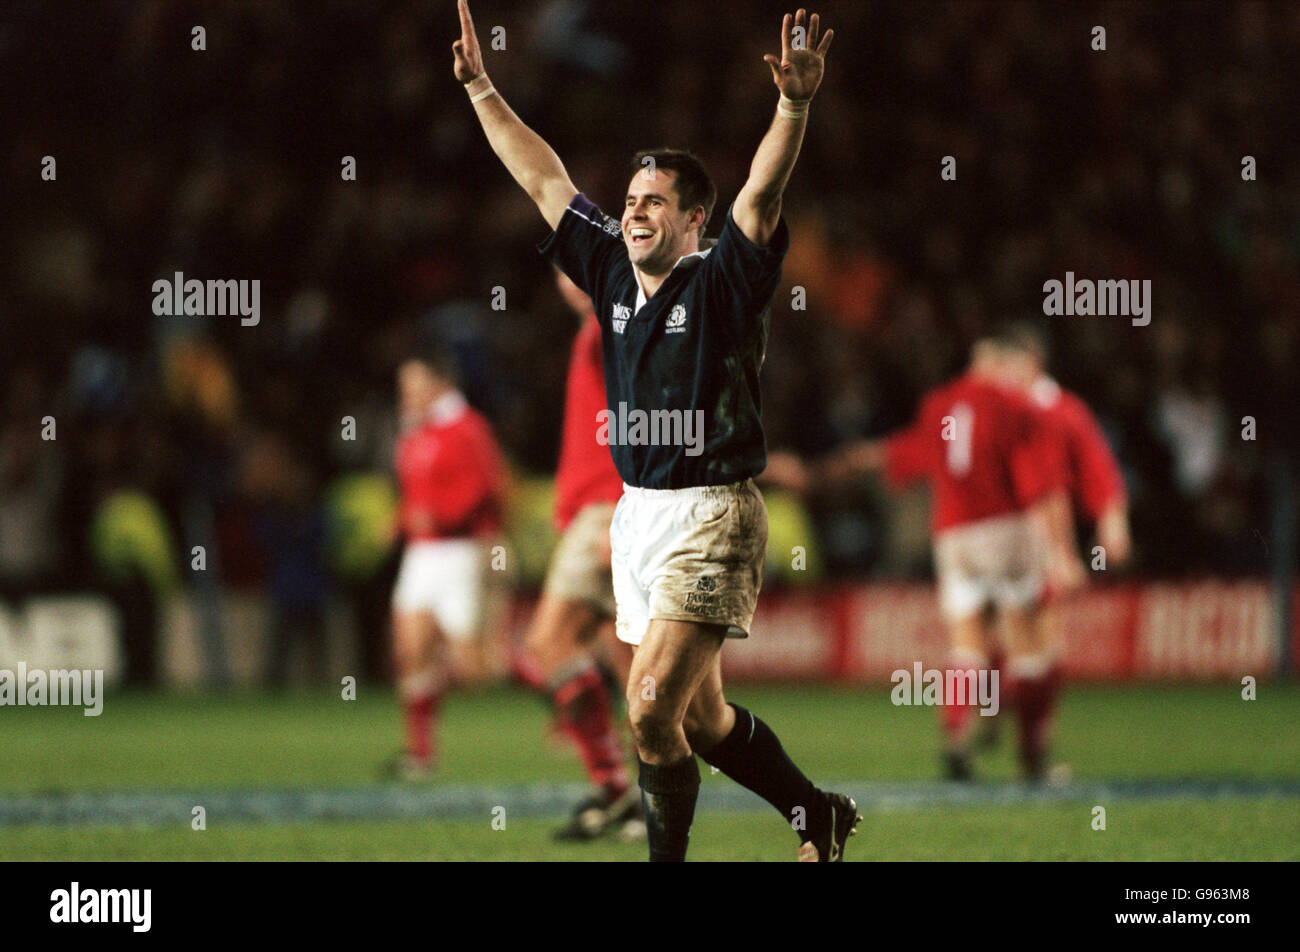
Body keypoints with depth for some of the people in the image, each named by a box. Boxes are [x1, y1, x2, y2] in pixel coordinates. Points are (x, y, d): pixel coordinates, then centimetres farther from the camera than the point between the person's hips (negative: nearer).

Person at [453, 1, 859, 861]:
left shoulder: (724, 283, -9)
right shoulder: (613, 273, 8)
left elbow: (763, 194, -25)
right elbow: (543, 178, 13)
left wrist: (795, 106, -41)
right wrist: (480, 86, 12)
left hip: (712, 517, -7)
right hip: (639, 515, 7)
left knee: (651, 705, -16)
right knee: (699, 718, 14)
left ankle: (669, 860, -4)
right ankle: (821, 815, 33)